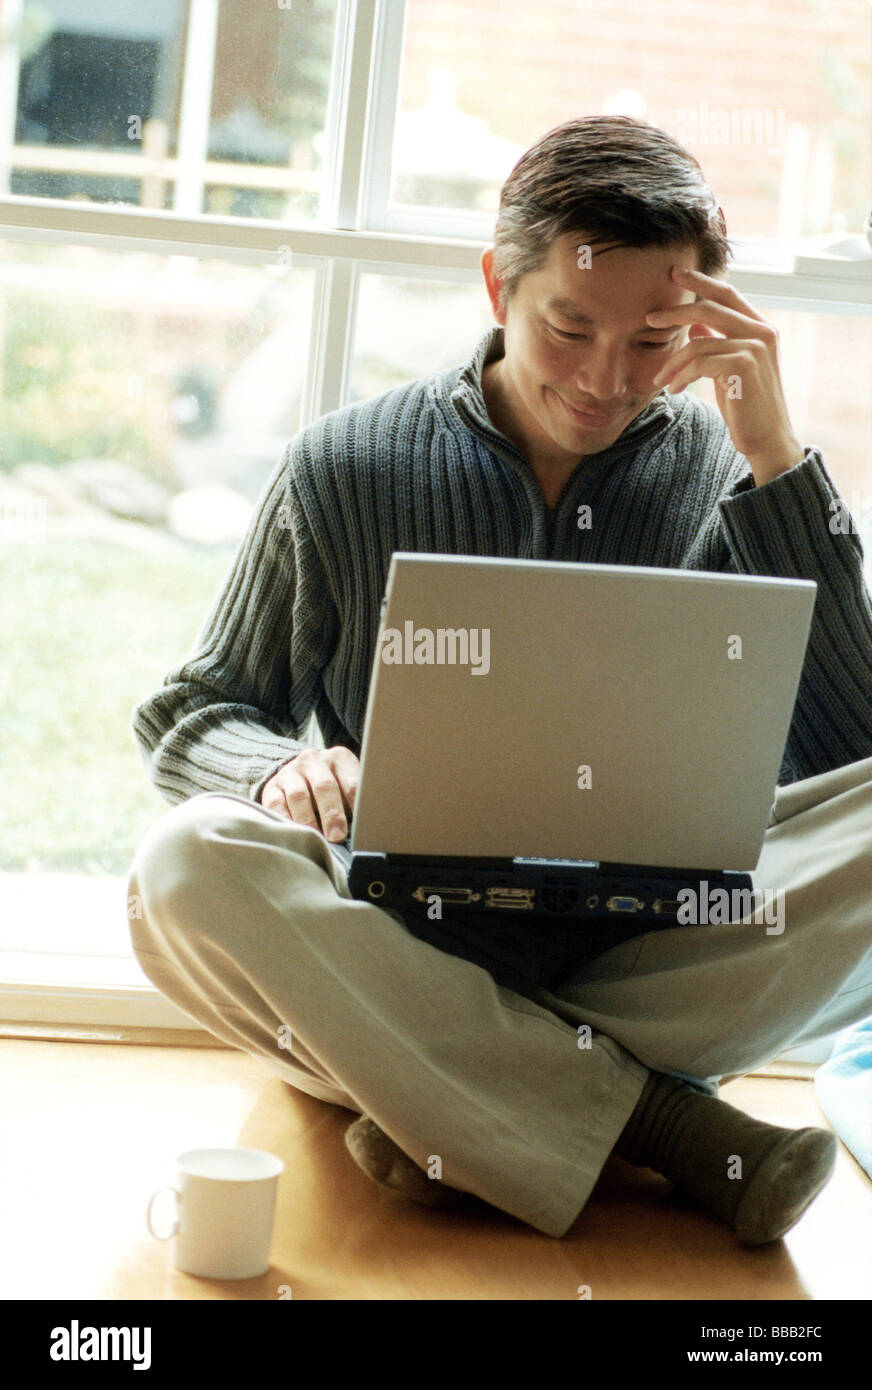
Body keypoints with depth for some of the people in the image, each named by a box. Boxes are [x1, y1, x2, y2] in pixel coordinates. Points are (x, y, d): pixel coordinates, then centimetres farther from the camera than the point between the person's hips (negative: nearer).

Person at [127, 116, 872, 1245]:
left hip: (645, 957, 0)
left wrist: (775, 460, -12)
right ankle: (668, 1132, -28)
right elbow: (189, 717, 9)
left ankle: (456, 1115, -24)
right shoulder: (345, 469, 3)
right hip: (397, 952, 0)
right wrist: (287, 771, -16)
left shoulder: (725, 474, 4)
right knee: (188, 866, -31)